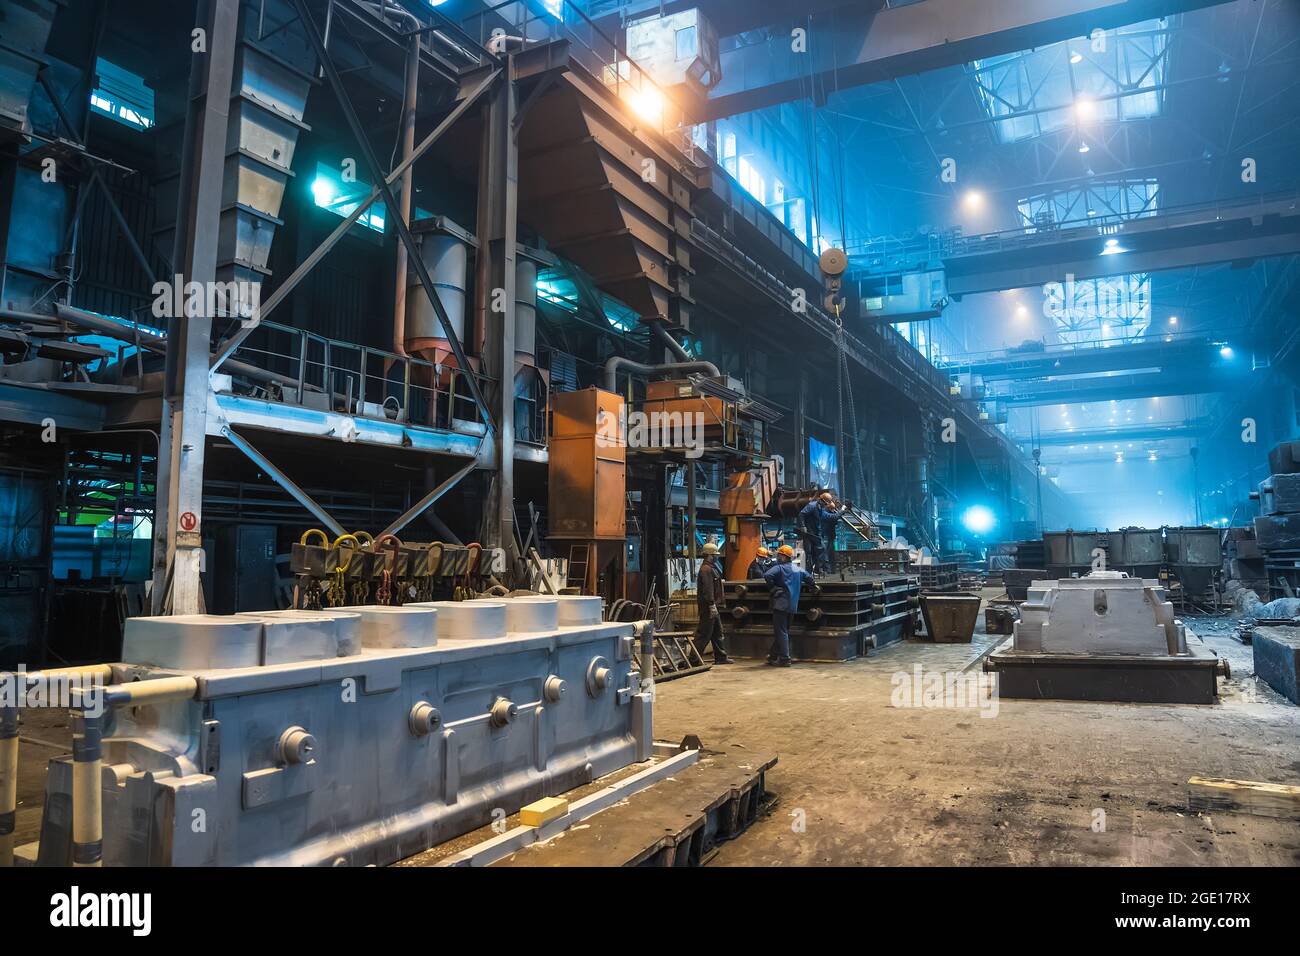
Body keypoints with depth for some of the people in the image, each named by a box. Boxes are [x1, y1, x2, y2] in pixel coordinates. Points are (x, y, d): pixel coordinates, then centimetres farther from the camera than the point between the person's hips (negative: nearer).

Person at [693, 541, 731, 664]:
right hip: (708, 607, -11)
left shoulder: (712, 568, 18)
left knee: (718, 633, 16)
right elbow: (707, 589, -23)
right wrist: (712, 605, -25)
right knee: (704, 633, -7)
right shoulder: (706, 569, -16)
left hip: (713, 607, 11)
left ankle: (721, 657, 23)